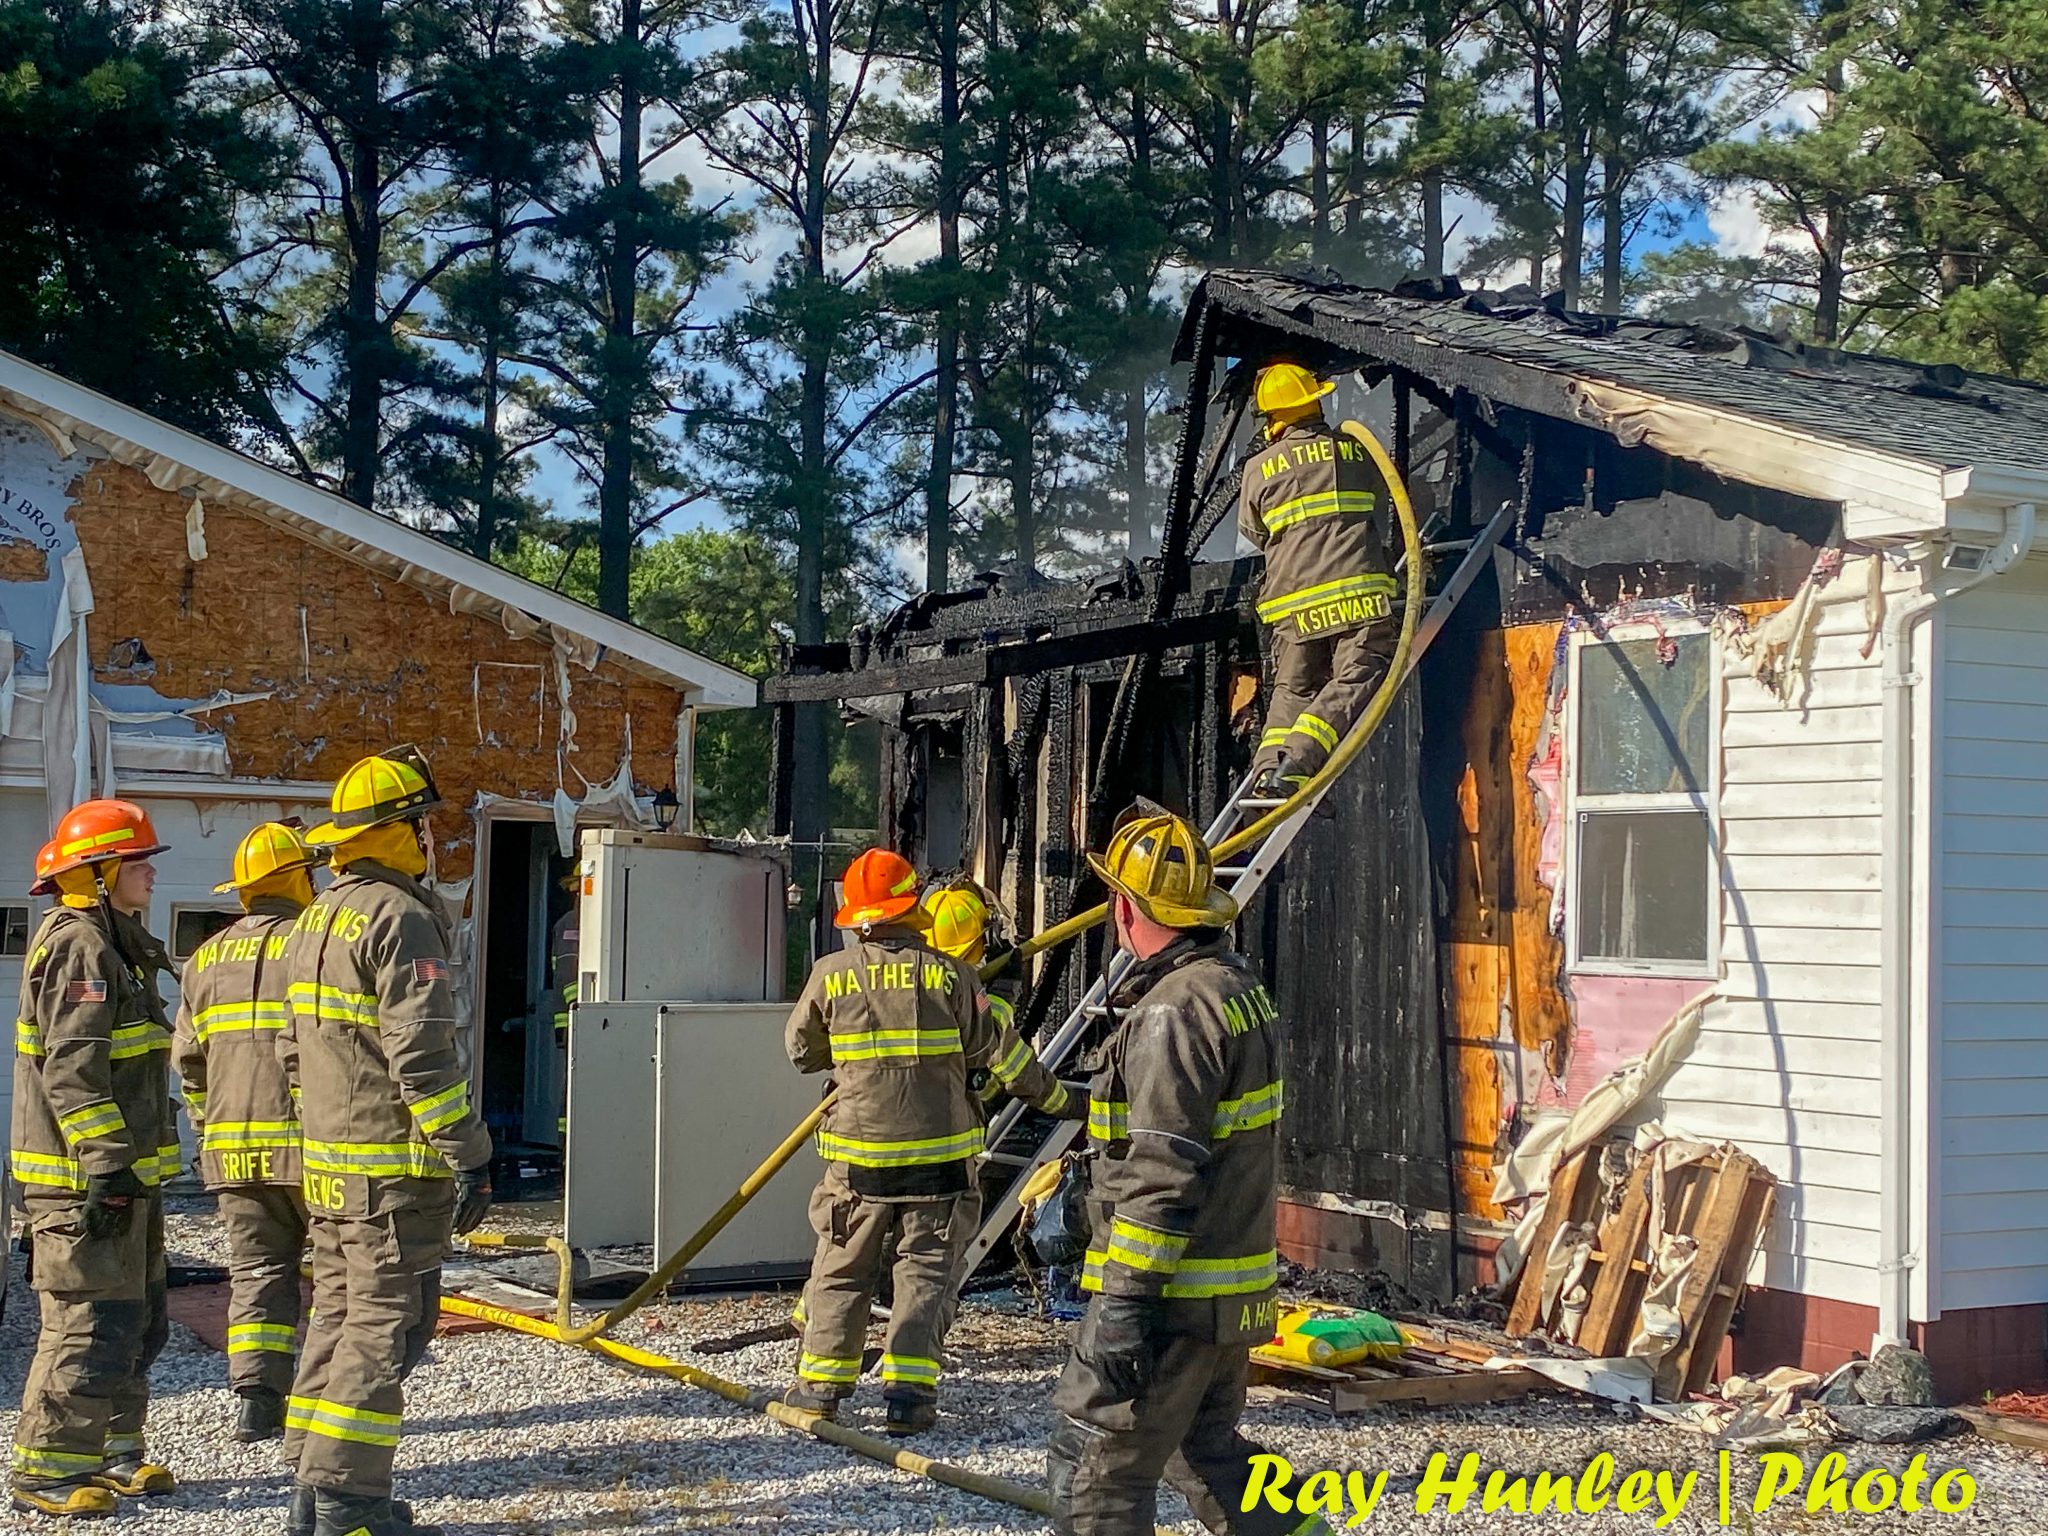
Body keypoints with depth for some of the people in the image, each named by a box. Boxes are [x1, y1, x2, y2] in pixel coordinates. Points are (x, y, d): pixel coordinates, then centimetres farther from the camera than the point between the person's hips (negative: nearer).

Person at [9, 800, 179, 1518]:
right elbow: (72, 1069, -23)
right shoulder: (80, 947, -15)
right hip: (83, 1180, -11)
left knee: (137, 1323, 16)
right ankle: (45, 1471, 0)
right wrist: (105, 1163, -26)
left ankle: (110, 1451, 26)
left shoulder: (111, 946, 19)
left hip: (119, 1174, 11)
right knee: (91, 1327, -8)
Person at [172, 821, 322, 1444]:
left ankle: (256, 1398, -3)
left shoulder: (208, 958, 12)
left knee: (257, 1271, 7)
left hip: (234, 1148, 5)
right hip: (311, 1143, -4)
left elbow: (189, 1059, 14)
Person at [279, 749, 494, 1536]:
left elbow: (293, 1049, 19)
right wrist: (469, 1154, -17)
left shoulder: (315, 920, 14)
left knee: (337, 1319, 14)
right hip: (394, 1168, -9)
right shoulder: (399, 918, -15)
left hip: (326, 1166, 9)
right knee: (384, 1328, -6)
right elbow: (421, 1054, -21)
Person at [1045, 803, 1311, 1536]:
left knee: (1093, 1468, -1)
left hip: (1175, 1293, -10)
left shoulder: (1174, 1012, -20)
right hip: (1236, 1285, 10)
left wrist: (1125, 1303, -24)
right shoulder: (1238, 985, 12)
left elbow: (1162, 1178, -24)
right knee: (1209, 1449, 23)